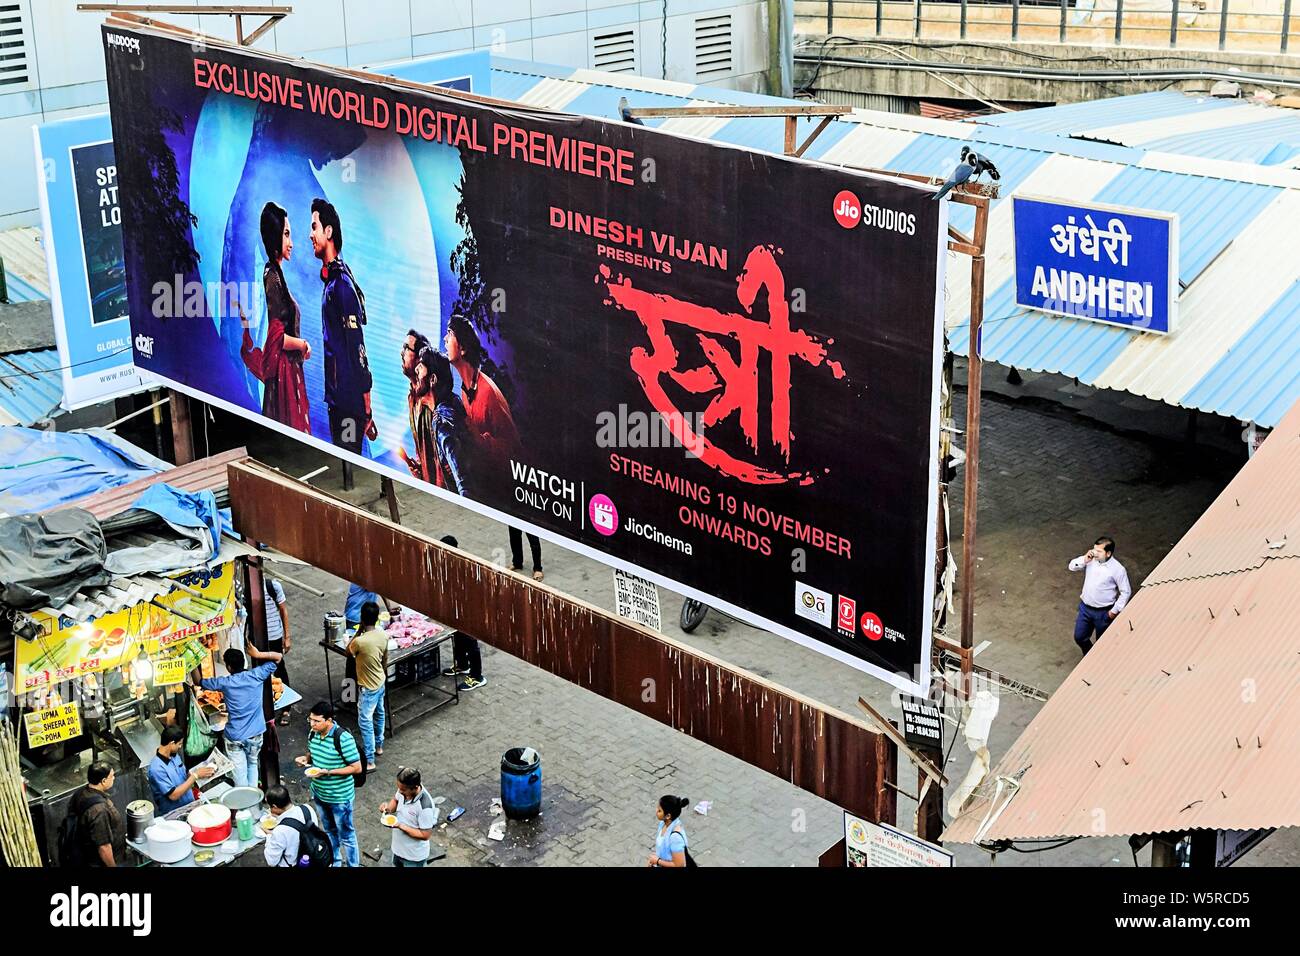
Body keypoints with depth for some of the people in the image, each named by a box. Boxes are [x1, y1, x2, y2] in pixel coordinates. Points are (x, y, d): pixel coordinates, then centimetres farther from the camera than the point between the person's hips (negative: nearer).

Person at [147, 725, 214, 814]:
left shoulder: (174, 756, 4)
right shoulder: (157, 769, -21)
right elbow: (173, 795, -21)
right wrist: (195, 776, -18)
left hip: (190, 805, 7)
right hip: (172, 814, -7)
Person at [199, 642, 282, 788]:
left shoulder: (225, 683, -14)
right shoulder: (256, 676, -11)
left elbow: (199, 682, 1)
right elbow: (277, 657, -1)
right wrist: (258, 654, -13)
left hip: (234, 737, -3)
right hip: (255, 734, 3)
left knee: (239, 771, 5)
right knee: (252, 765, 22)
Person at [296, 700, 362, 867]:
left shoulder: (343, 739, -27)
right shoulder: (313, 734, -6)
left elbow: (356, 768, -23)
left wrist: (328, 772, -29)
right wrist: (305, 759, -10)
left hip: (340, 797, -7)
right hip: (319, 793, 7)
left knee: (346, 835, 10)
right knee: (329, 831, 25)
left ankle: (353, 864, 27)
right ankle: (334, 862, 45)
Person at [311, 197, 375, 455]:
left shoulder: (342, 283, -15)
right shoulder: (328, 280, 14)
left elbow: (358, 349, -18)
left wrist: (367, 411, -18)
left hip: (349, 400, -9)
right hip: (335, 398, 9)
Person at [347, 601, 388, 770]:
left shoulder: (360, 641, -32)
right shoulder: (383, 634, -10)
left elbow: (348, 651, -8)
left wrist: (359, 631, -12)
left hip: (369, 687, -7)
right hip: (380, 682, 7)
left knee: (365, 721, 3)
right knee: (379, 713, 26)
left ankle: (369, 761, 7)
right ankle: (378, 745, 46)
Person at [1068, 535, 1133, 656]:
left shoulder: (1118, 569, -22)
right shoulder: (1091, 560, -8)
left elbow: (1126, 592, -14)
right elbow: (1072, 566, -2)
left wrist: (1115, 610, -13)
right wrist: (1084, 560, -20)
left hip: (1103, 612, -5)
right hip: (1085, 607, 5)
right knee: (1079, 637, 18)